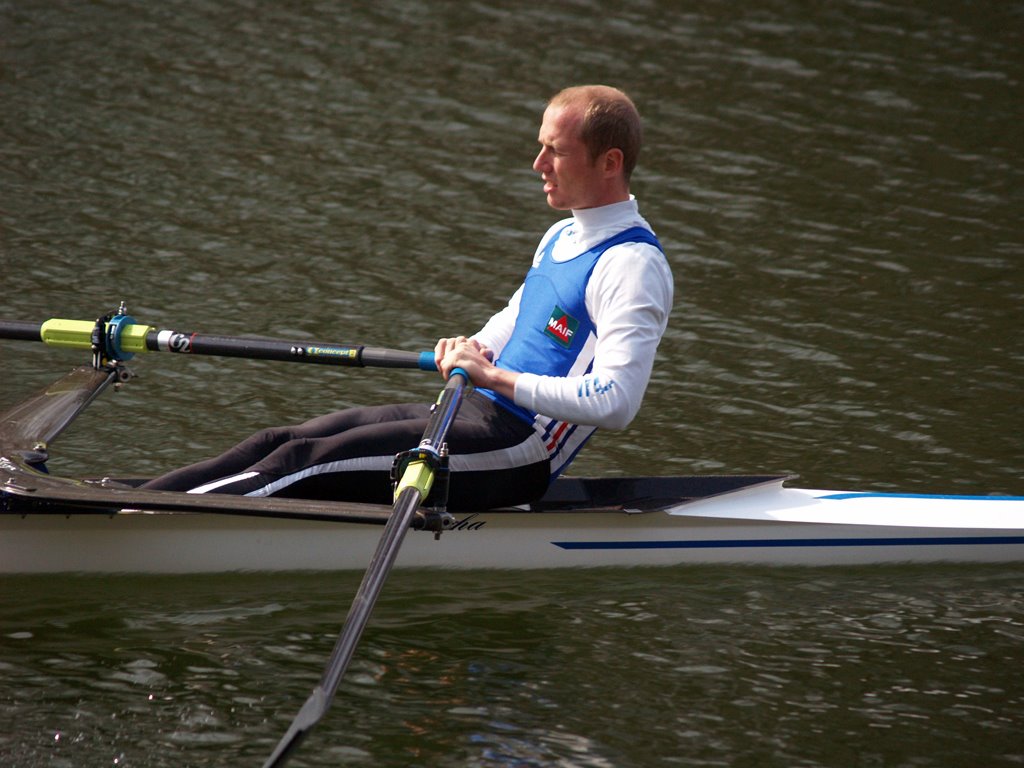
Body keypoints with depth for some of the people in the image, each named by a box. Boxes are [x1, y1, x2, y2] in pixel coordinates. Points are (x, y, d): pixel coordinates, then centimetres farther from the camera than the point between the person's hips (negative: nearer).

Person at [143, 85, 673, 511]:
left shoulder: (634, 265, -14)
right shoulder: (561, 239, 16)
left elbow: (616, 403, -25)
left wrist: (497, 377, -21)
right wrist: (470, 353, 8)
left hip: (517, 450, -9)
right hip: (476, 411, 9)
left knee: (304, 462, -18)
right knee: (281, 442, -2)